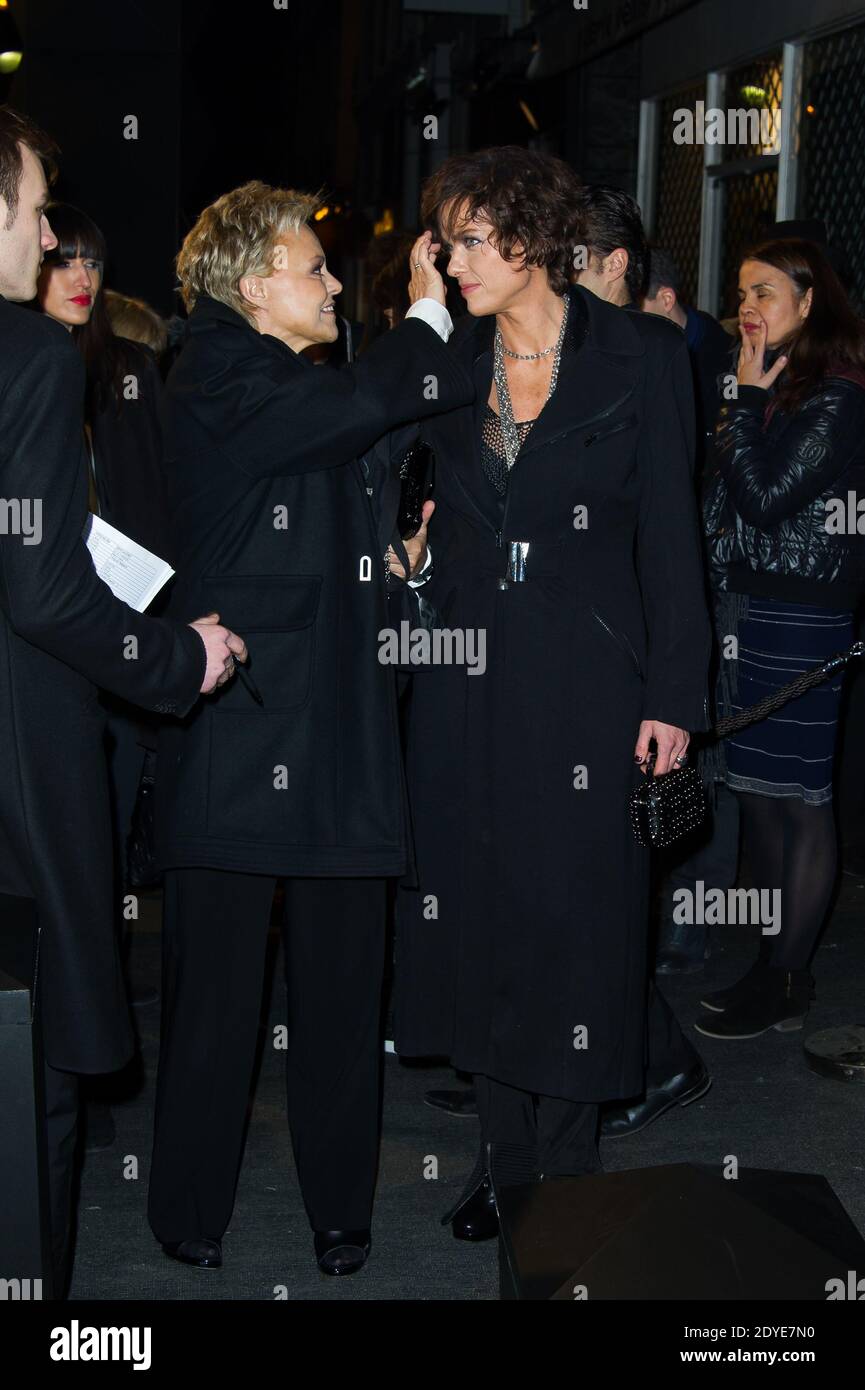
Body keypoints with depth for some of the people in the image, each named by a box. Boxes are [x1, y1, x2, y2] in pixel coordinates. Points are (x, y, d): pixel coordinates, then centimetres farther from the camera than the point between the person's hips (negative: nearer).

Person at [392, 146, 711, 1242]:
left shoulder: (640, 356, -4)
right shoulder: (453, 362, 7)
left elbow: (668, 532, -5)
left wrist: (672, 693, -8)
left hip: (586, 674, -4)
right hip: (467, 676, 4)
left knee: (575, 906, 3)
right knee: (480, 907, 8)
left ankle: (565, 1165, 19)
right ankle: (504, 1154, 23)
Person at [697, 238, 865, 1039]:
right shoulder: (768, 388, 15)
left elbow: (765, 497, -18)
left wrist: (749, 398, -12)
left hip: (800, 620, -9)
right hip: (742, 610, 9)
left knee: (798, 797, -2)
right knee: (755, 792, 12)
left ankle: (785, 983, 7)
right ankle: (776, 963, 22)